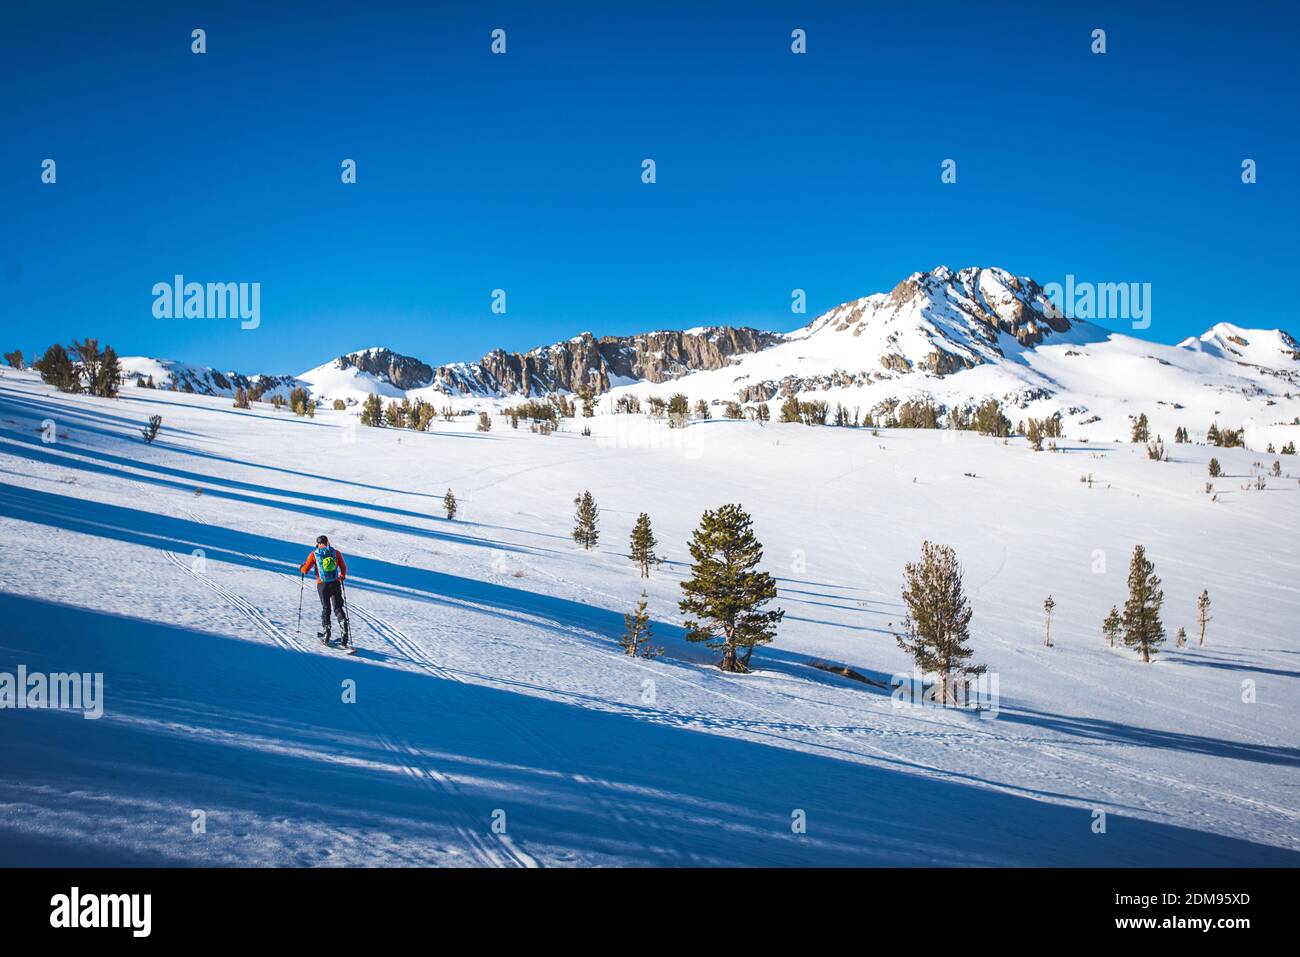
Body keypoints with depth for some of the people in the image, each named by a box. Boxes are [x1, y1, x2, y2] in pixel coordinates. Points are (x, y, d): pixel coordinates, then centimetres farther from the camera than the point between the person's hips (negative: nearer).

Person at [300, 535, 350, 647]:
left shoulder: (314, 554, -2)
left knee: (325, 608, 15)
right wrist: (342, 577, 29)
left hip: (322, 585, 0)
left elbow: (305, 570, 1)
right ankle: (344, 629, -17)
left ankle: (326, 632, 9)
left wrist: (302, 567, 24)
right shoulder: (336, 553, 2)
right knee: (338, 608, 5)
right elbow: (343, 568, 9)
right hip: (335, 584, 0)